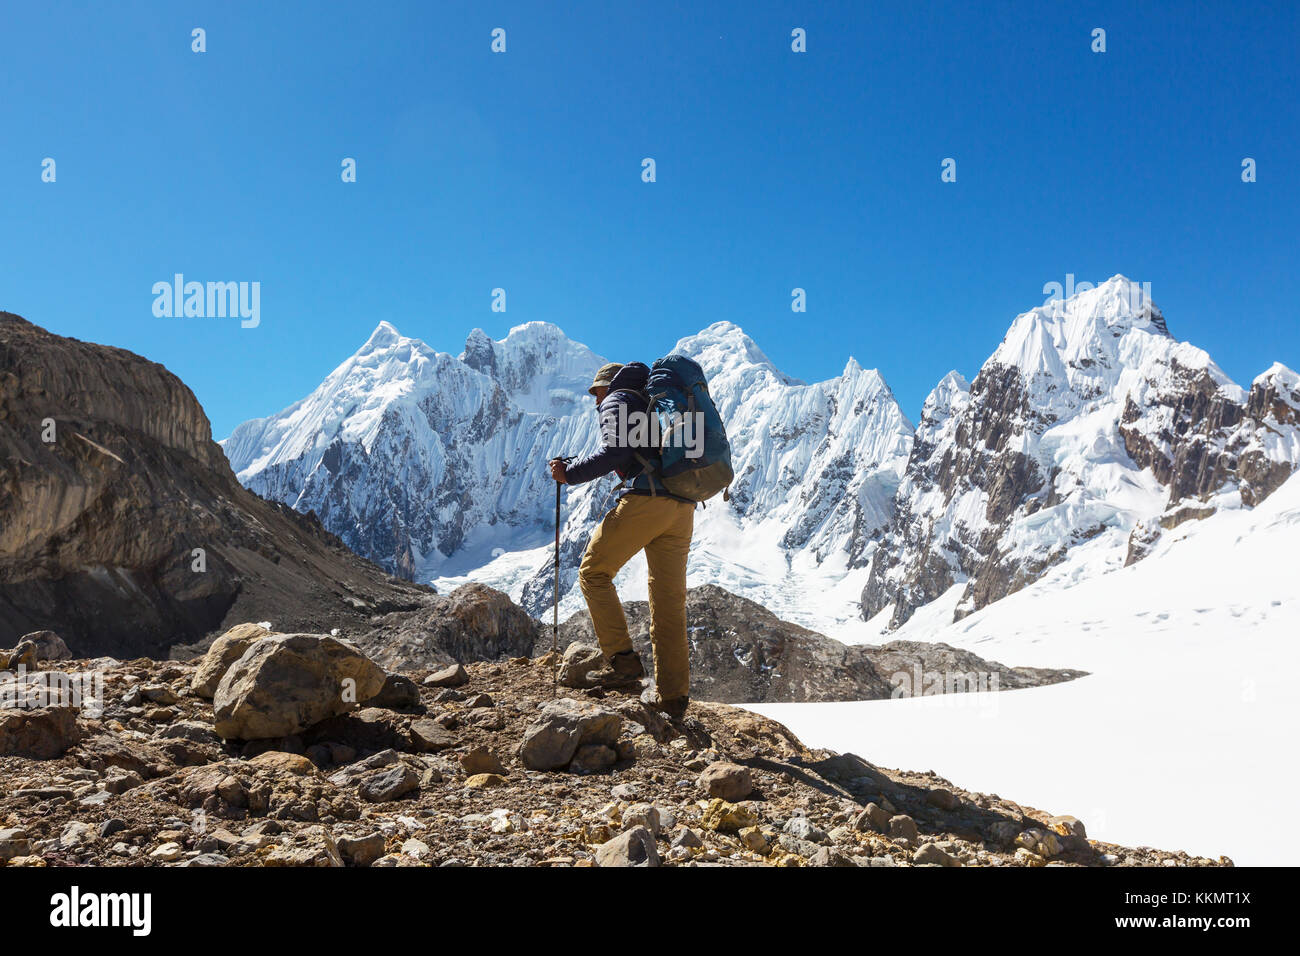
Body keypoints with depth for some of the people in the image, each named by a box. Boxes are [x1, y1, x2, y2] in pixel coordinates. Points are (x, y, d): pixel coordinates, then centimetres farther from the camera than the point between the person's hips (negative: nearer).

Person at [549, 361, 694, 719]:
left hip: (645, 501, -7)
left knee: (594, 572, 7)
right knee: (669, 599, 7)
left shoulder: (617, 402, 8)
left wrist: (570, 473, -2)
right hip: (682, 508, 7)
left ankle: (623, 661, -2)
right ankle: (673, 694, 6)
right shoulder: (651, 405, 32)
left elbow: (615, 450, -10)